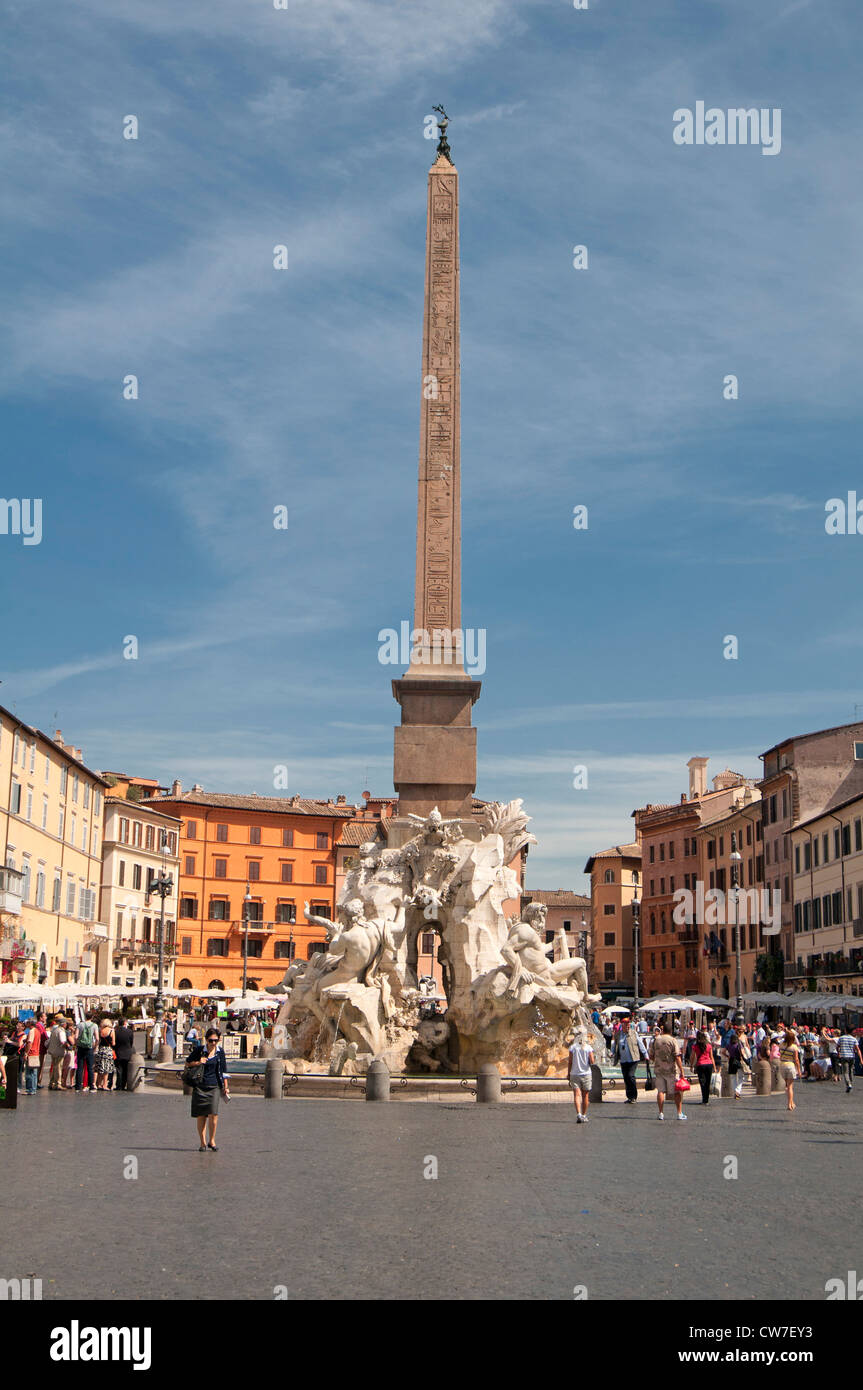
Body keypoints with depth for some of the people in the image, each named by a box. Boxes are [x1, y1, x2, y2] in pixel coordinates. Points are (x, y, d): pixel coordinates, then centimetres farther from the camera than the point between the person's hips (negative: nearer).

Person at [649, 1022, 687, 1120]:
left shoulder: (656, 1040, 3)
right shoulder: (673, 1041, -8)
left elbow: (651, 1057, 8)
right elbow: (677, 1057, -14)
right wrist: (681, 1071, -11)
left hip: (658, 1070, 3)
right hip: (671, 1070, -3)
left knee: (660, 1091, 7)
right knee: (677, 1091, 6)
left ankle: (661, 1113, 3)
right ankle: (679, 1113, 4)